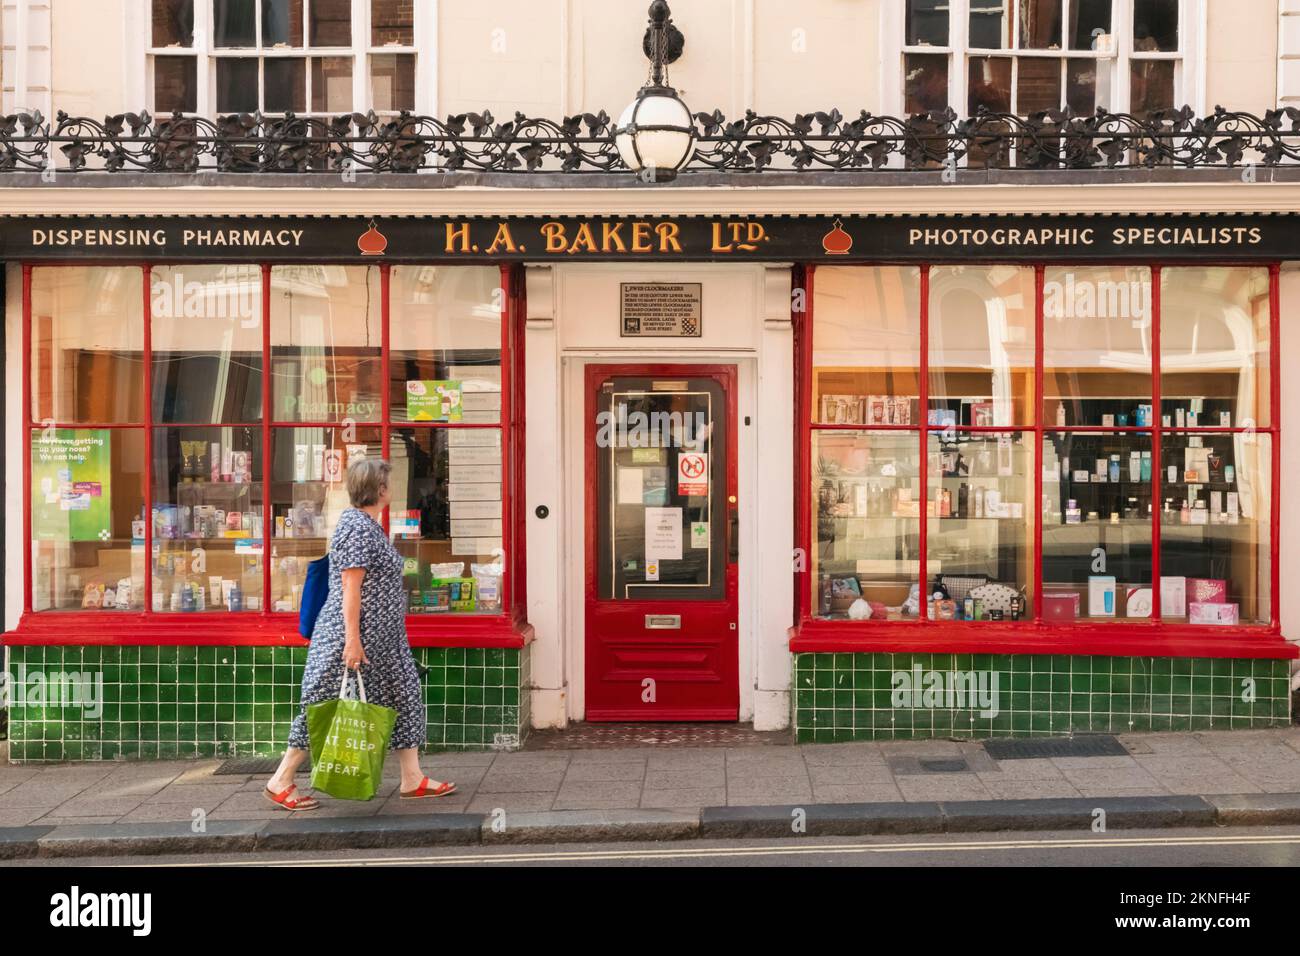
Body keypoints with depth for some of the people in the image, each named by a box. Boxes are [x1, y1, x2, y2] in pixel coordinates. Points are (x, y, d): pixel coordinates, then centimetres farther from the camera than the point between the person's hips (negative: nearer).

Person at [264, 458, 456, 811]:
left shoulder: (368, 524, 14)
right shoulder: (358, 527, -17)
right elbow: (350, 588, -22)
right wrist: (352, 640, -24)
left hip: (381, 639, 11)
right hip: (356, 635, -11)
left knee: (404, 696, 11)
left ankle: (412, 779, 17)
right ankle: (281, 782, 9)